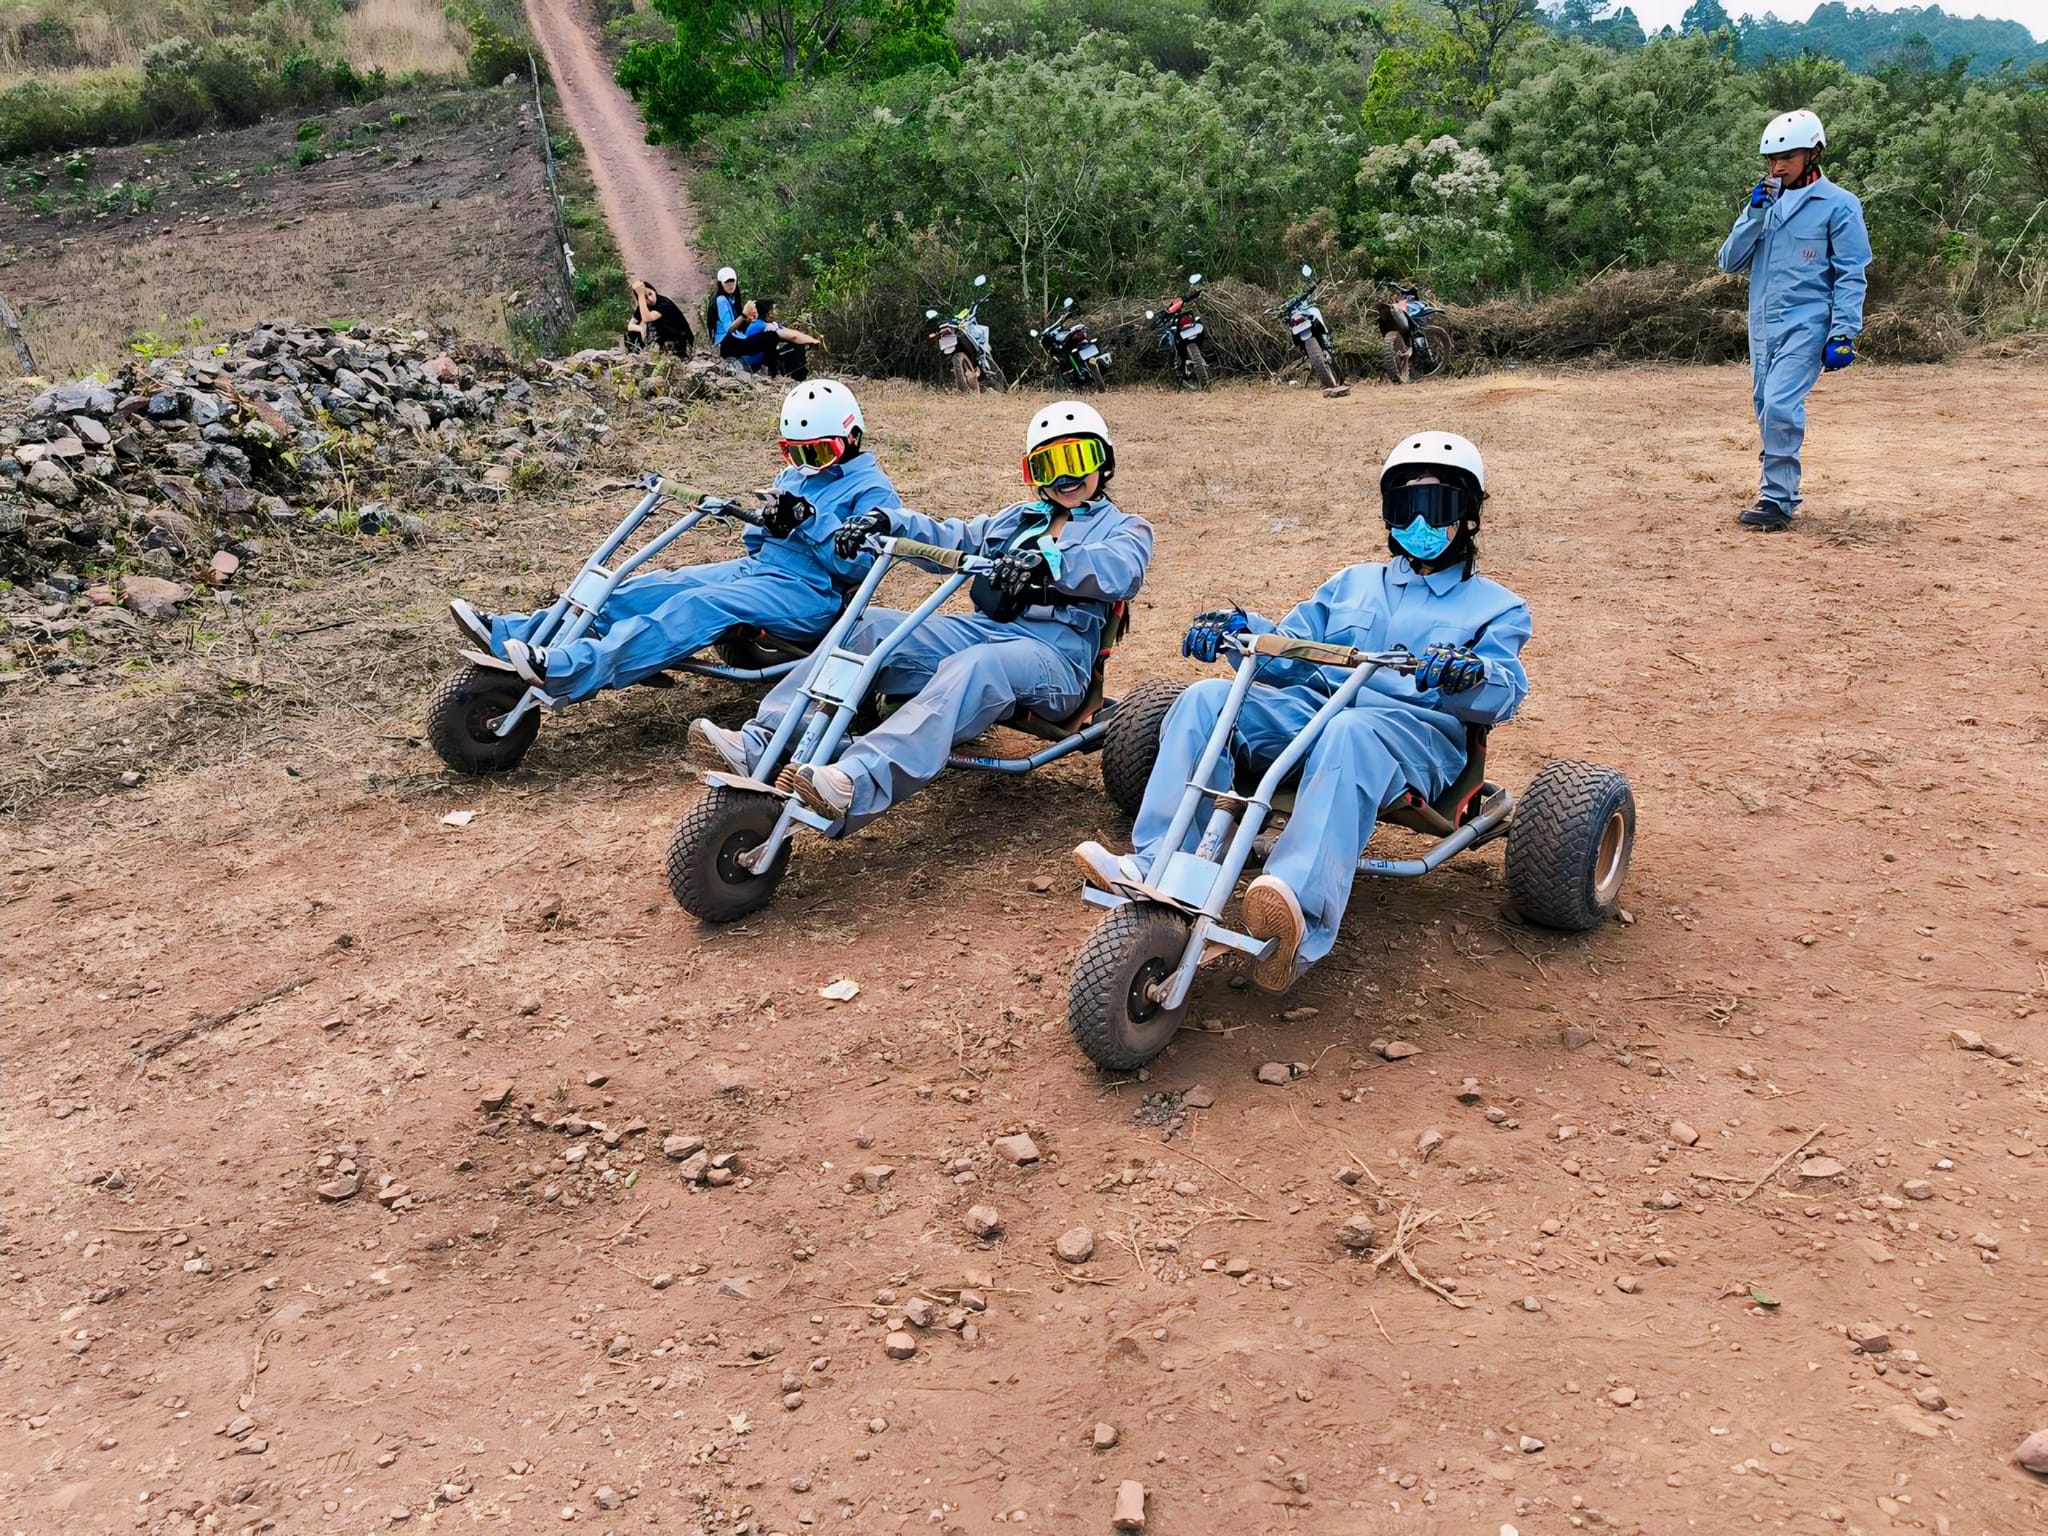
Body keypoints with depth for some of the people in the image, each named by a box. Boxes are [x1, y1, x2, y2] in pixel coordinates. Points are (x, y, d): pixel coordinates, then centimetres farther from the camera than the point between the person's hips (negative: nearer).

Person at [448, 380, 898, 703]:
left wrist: (810, 520, -23)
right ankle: (510, 635, -16)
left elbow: (860, 565, -16)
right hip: (758, 566, 9)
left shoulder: (872, 491, -4)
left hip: (807, 592, -8)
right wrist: (766, 528, -4)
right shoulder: (794, 478, 21)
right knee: (652, 589, -10)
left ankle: (568, 671, -48)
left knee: (699, 607, -32)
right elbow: (764, 539, 20)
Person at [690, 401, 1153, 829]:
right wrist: (885, 521, 0)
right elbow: (952, 539, 20)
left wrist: (1046, 560, -32)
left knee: (974, 667, -39)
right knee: (872, 627, -16)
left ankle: (857, 787, -60)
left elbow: (1122, 571, -13)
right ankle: (763, 743, -30)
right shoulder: (1018, 518, 29)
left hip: (1055, 654, -6)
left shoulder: (1124, 528, 11)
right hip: (980, 630, 6)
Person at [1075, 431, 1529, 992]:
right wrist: (1240, 628, 0)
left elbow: (1504, 692, -1)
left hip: (1414, 731, -5)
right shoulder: (1354, 582, 31)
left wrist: (1469, 675, -25)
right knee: (1207, 698, -20)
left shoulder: (1496, 607, 18)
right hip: (1313, 707, 5)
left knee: (1347, 736, -41)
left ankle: (1302, 920, -60)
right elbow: (1292, 648, 21)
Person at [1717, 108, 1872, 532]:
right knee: (1769, 411, 10)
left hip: (1805, 325, -6)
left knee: (1780, 406, -19)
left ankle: (1777, 499, -14)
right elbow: (1730, 262, 6)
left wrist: (1844, 335, -14)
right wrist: (1755, 214, -6)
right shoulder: (1765, 201, 13)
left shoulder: (1838, 205, -3)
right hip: (1762, 325, 6)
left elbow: (1851, 276, -5)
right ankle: (1778, 490, 21)